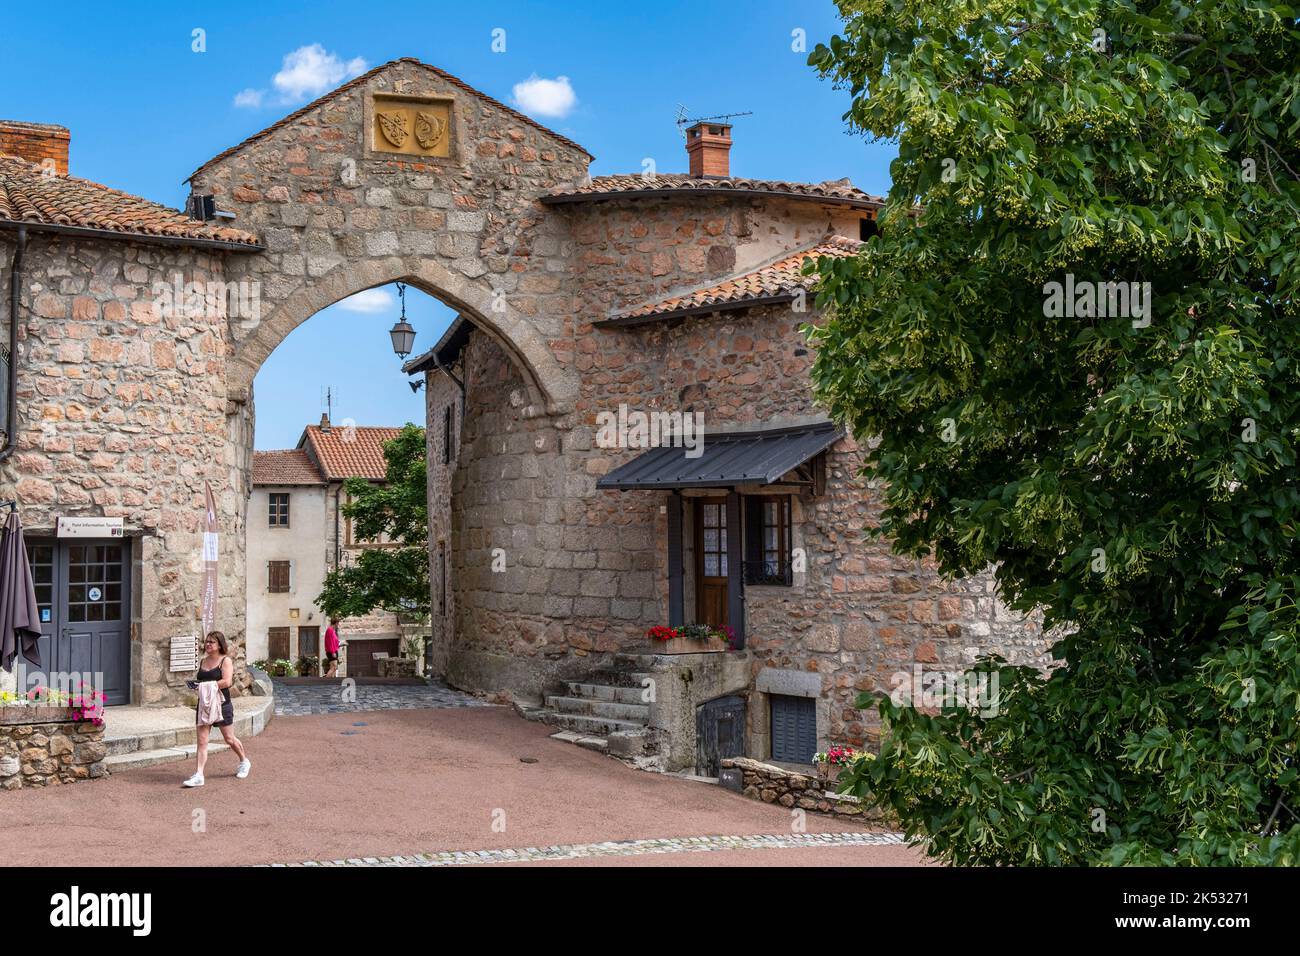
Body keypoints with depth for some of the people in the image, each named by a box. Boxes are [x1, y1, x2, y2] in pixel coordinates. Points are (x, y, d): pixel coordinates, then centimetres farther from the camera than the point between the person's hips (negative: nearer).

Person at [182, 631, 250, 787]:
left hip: (221, 705, -5)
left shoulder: (225, 661, -8)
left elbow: (226, 682, -21)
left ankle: (244, 762, 34)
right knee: (201, 740, -5)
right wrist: (195, 683, -2)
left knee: (229, 739, 9)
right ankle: (198, 776, -9)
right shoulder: (203, 661, 11)